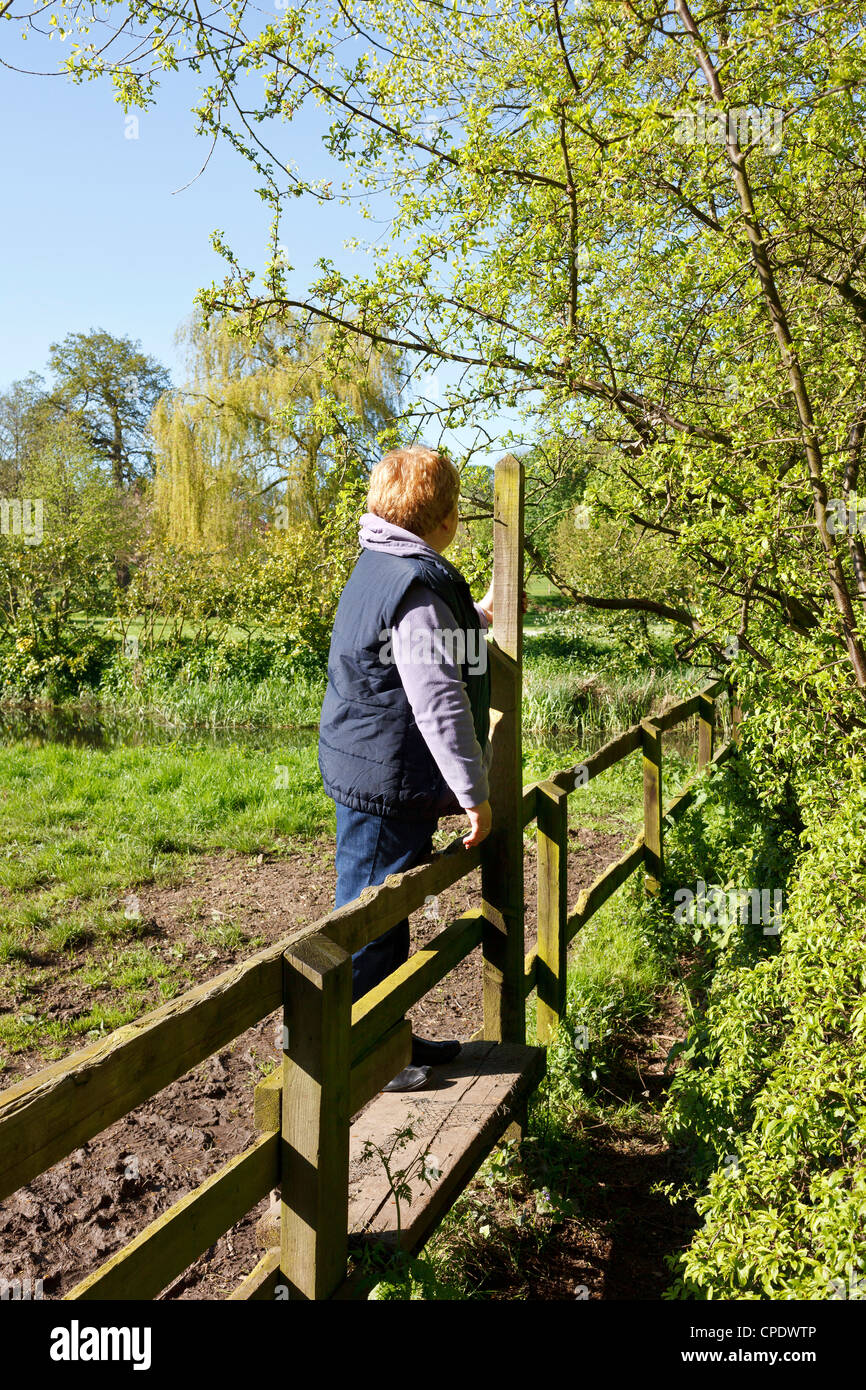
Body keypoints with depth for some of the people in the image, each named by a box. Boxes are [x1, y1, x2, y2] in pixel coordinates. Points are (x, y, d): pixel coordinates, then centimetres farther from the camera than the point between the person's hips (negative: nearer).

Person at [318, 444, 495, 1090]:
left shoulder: (382, 569, 13)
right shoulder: (417, 586, -21)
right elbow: (438, 701, -24)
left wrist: (478, 615, 37)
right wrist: (475, 793, -18)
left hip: (376, 778, 11)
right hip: (388, 788, -11)